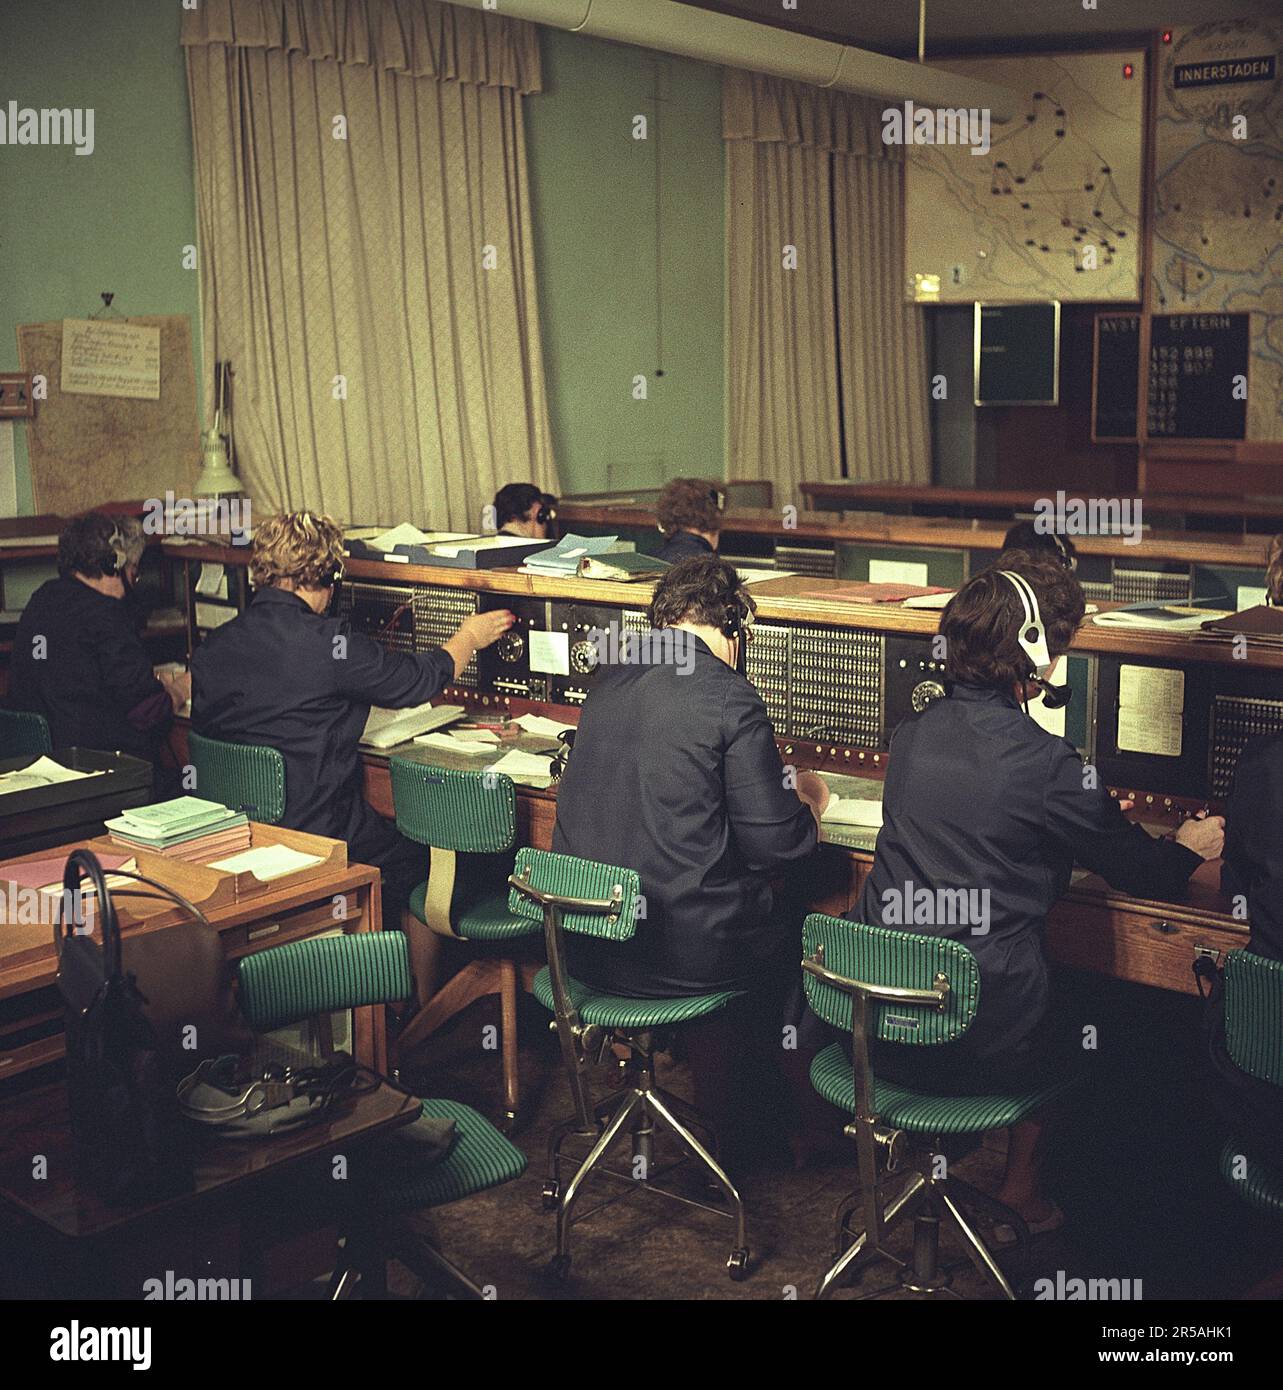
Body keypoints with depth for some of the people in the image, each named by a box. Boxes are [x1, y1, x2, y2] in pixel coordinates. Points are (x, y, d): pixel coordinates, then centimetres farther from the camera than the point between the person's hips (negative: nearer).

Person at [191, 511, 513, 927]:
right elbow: (418, 679, -7)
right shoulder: (328, 643, -20)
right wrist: (468, 637, 12)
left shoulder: (210, 647, -3)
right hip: (316, 831, -6)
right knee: (413, 855, 22)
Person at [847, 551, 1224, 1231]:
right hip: (983, 1043, -5)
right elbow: (1141, 874, 0)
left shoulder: (911, 734, 2)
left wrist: (1091, 813, 36)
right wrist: (1189, 847, 23)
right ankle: (1021, 1190, 33)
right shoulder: (1046, 762, -15)